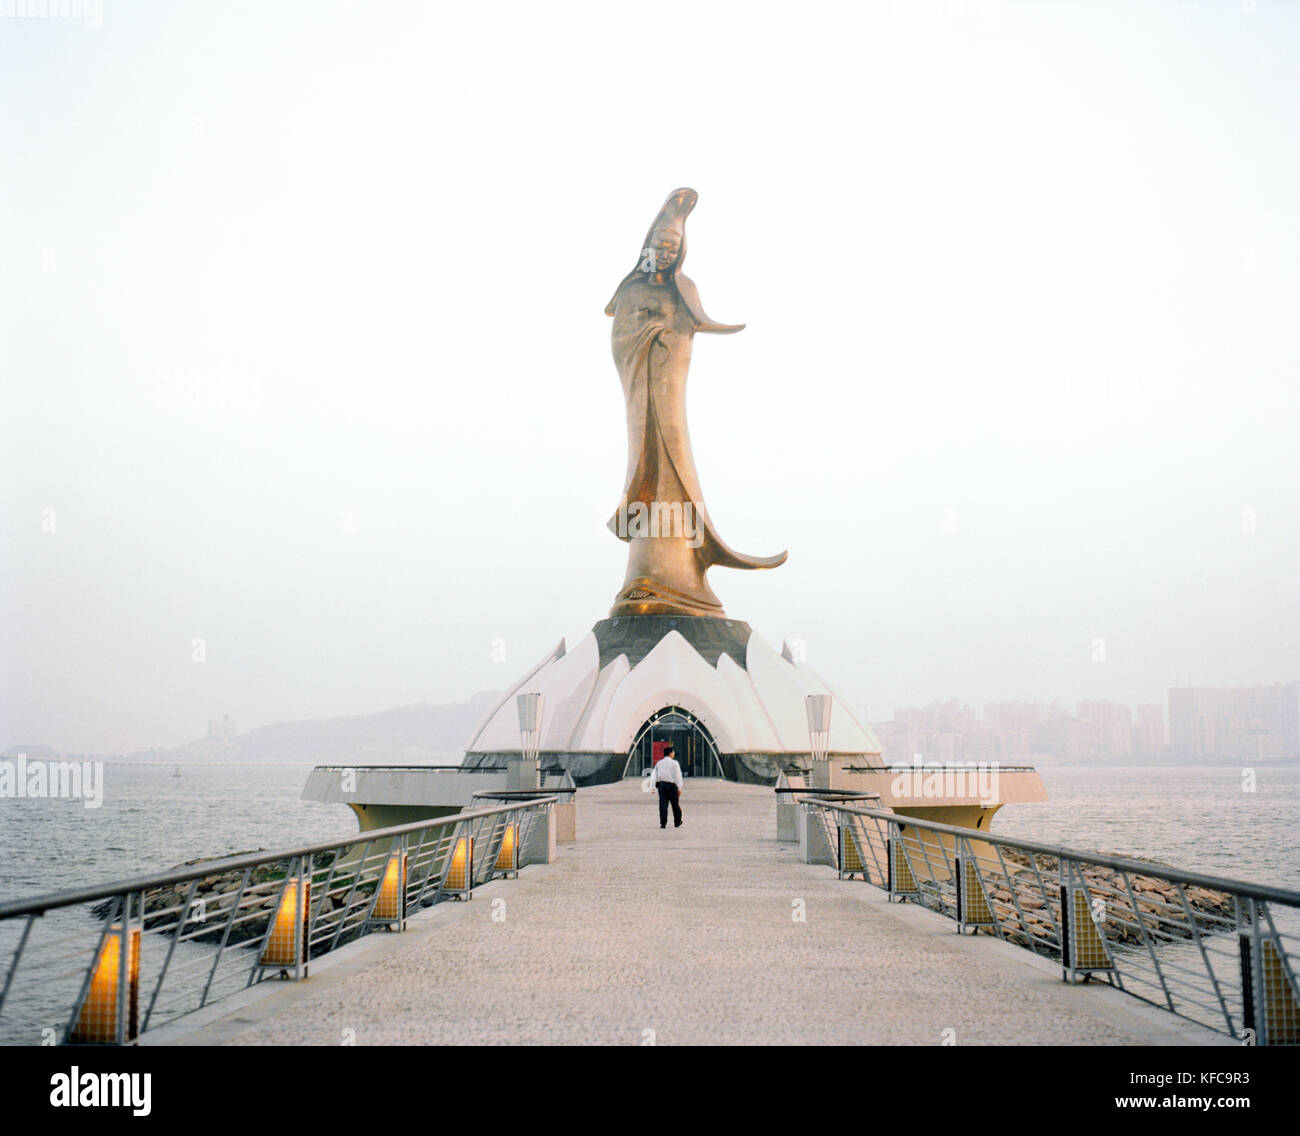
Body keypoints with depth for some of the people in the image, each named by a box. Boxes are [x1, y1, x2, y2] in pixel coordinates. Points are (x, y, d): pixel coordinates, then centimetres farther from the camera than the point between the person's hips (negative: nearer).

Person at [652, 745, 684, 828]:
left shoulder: (659, 763, 9)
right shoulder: (674, 763, -4)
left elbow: (653, 776, 7)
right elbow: (678, 776, -6)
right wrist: (679, 788, -3)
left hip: (661, 785, 3)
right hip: (671, 785, -3)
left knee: (663, 805, 2)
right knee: (675, 804, 10)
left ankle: (663, 823, -2)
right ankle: (677, 822, 20)